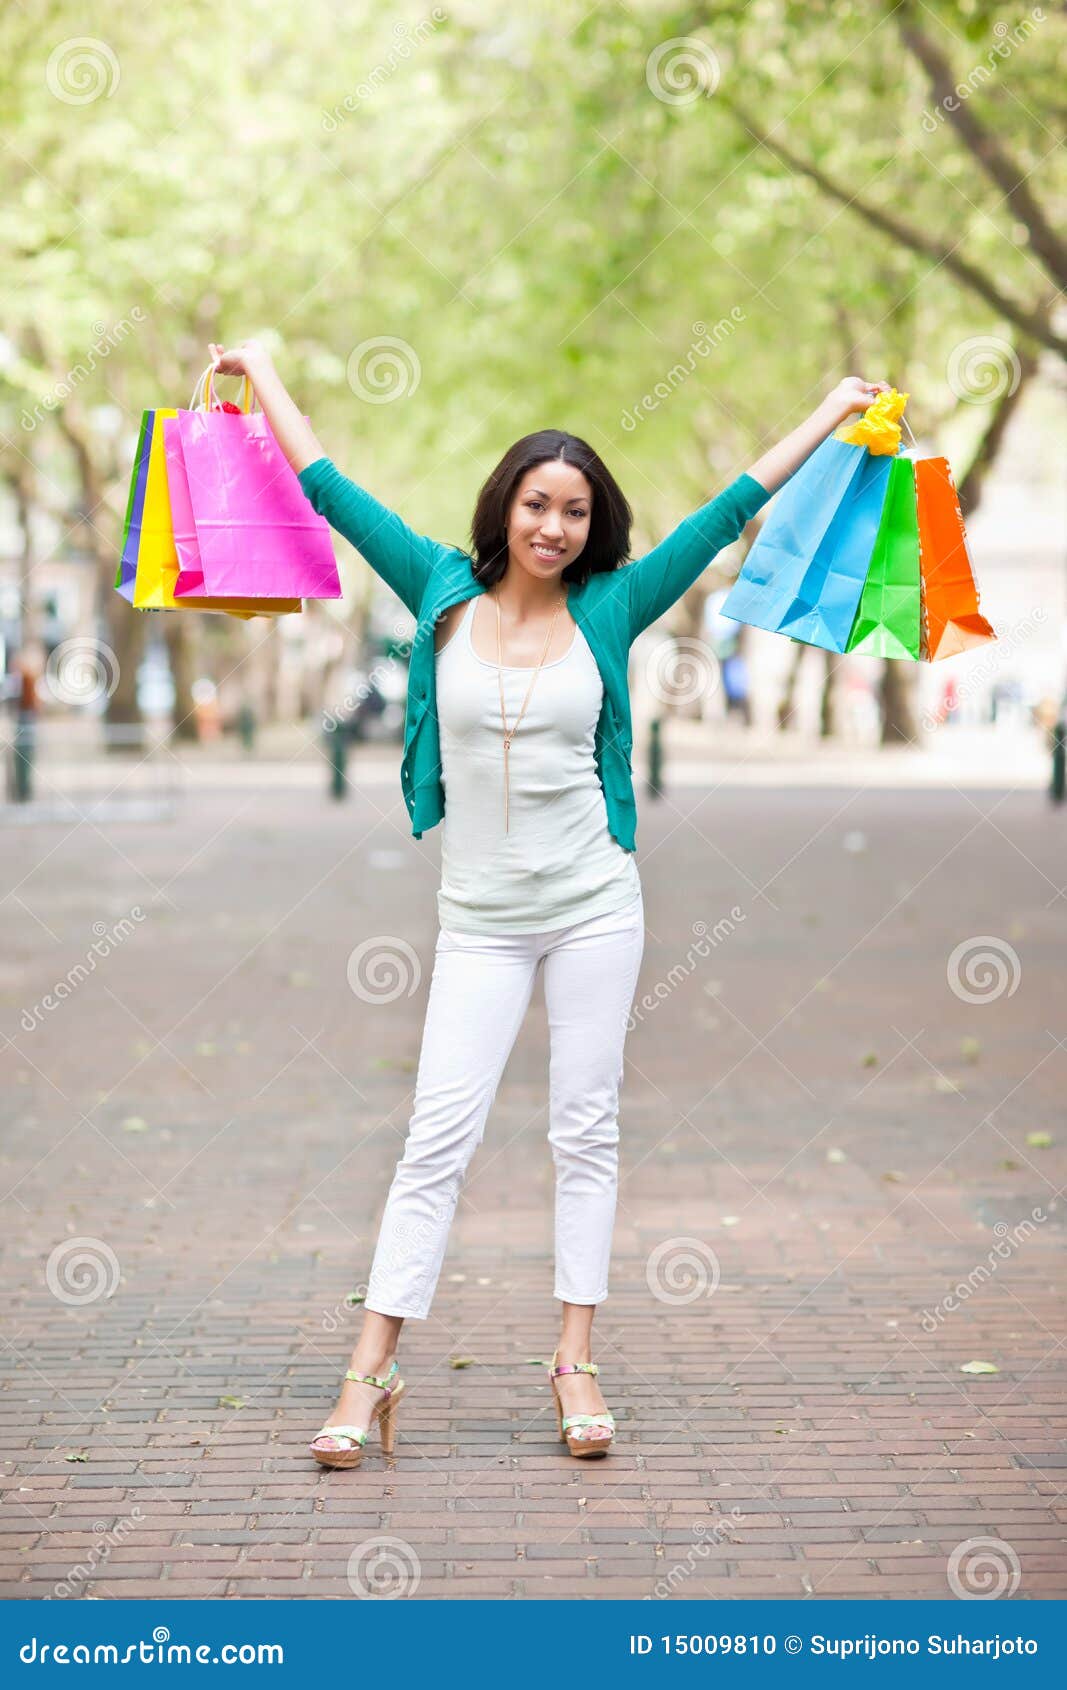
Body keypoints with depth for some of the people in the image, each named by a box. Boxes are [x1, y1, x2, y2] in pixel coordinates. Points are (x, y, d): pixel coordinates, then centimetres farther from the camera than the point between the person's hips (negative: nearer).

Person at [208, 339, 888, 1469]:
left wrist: (835, 412, 11)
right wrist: (261, 373, 14)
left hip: (594, 906, 1)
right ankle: (370, 1374, 0)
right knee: (439, 1136, -3)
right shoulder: (445, 593, 1)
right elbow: (331, 493, 8)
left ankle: (575, 1362, 13)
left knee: (586, 1131, 5)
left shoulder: (608, 610, 1)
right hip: (480, 918, 0)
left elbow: (729, 512, 6)